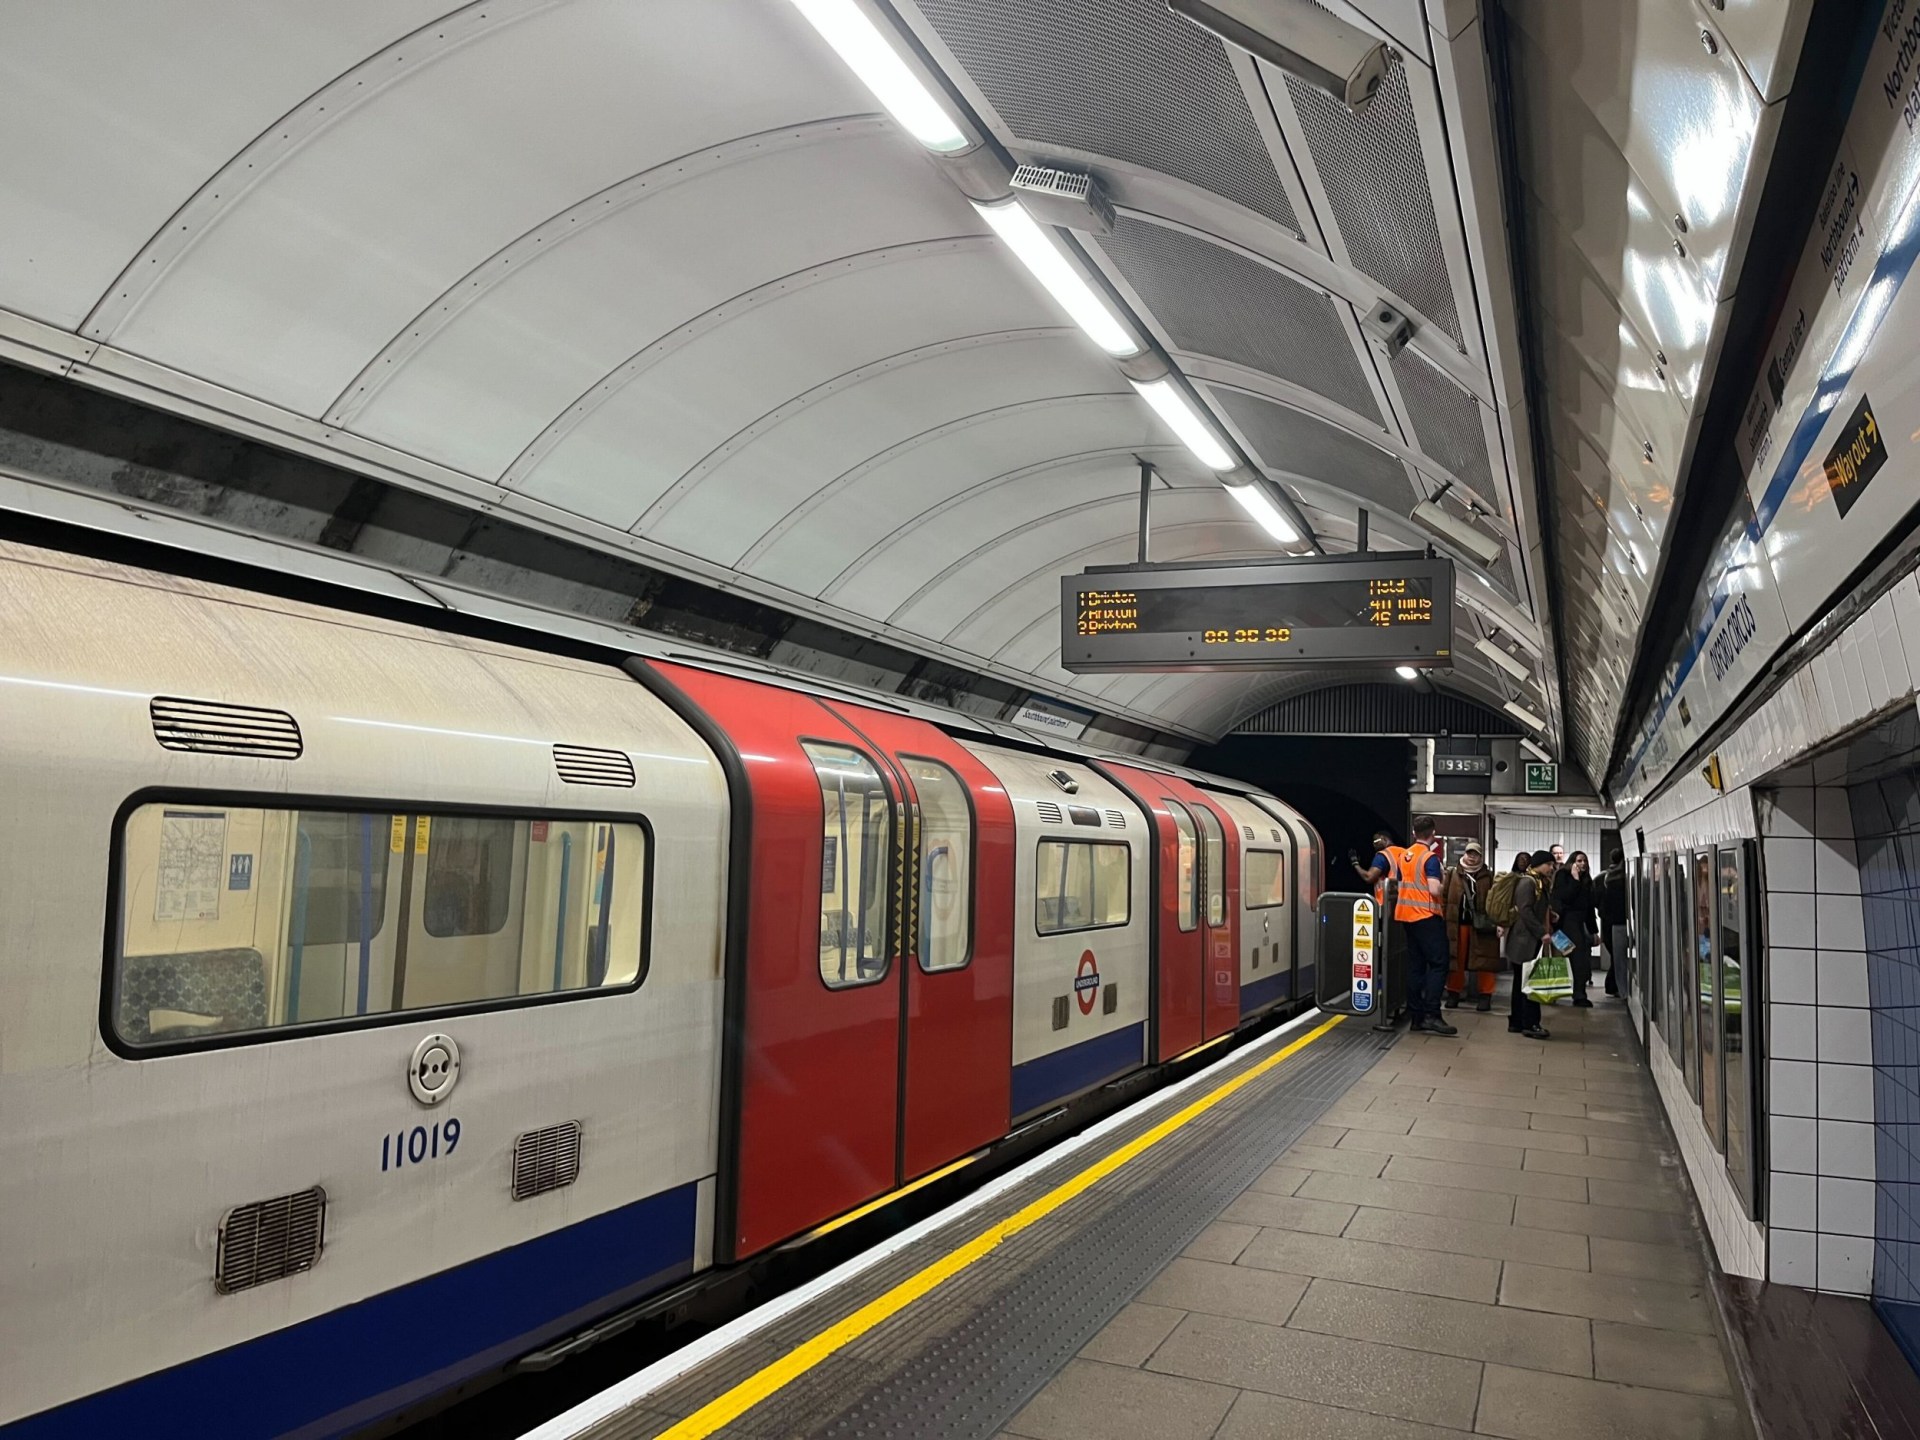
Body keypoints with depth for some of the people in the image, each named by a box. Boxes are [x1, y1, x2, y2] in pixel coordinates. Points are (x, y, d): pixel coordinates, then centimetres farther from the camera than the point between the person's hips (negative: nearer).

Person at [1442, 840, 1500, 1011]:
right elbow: (1444, 897, 4)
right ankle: (1454, 993, 16)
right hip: (1457, 922, 1)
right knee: (1455, 957, 6)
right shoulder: (1452, 874, 7)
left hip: (1481, 923, -1)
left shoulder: (1489, 876, 4)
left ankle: (1485, 995, 7)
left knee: (1484, 958, -1)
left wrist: (1497, 922, -10)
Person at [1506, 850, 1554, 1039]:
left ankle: (1516, 1022, 15)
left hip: (1529, 940, 10)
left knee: (1522, 982, 11)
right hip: (1524, 940, -10)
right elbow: (1525, 911, -21)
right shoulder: (1528, 882, -12)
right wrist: (1541, 932, -23)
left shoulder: (1539, 883, 19)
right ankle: (1530, 1024, -7)